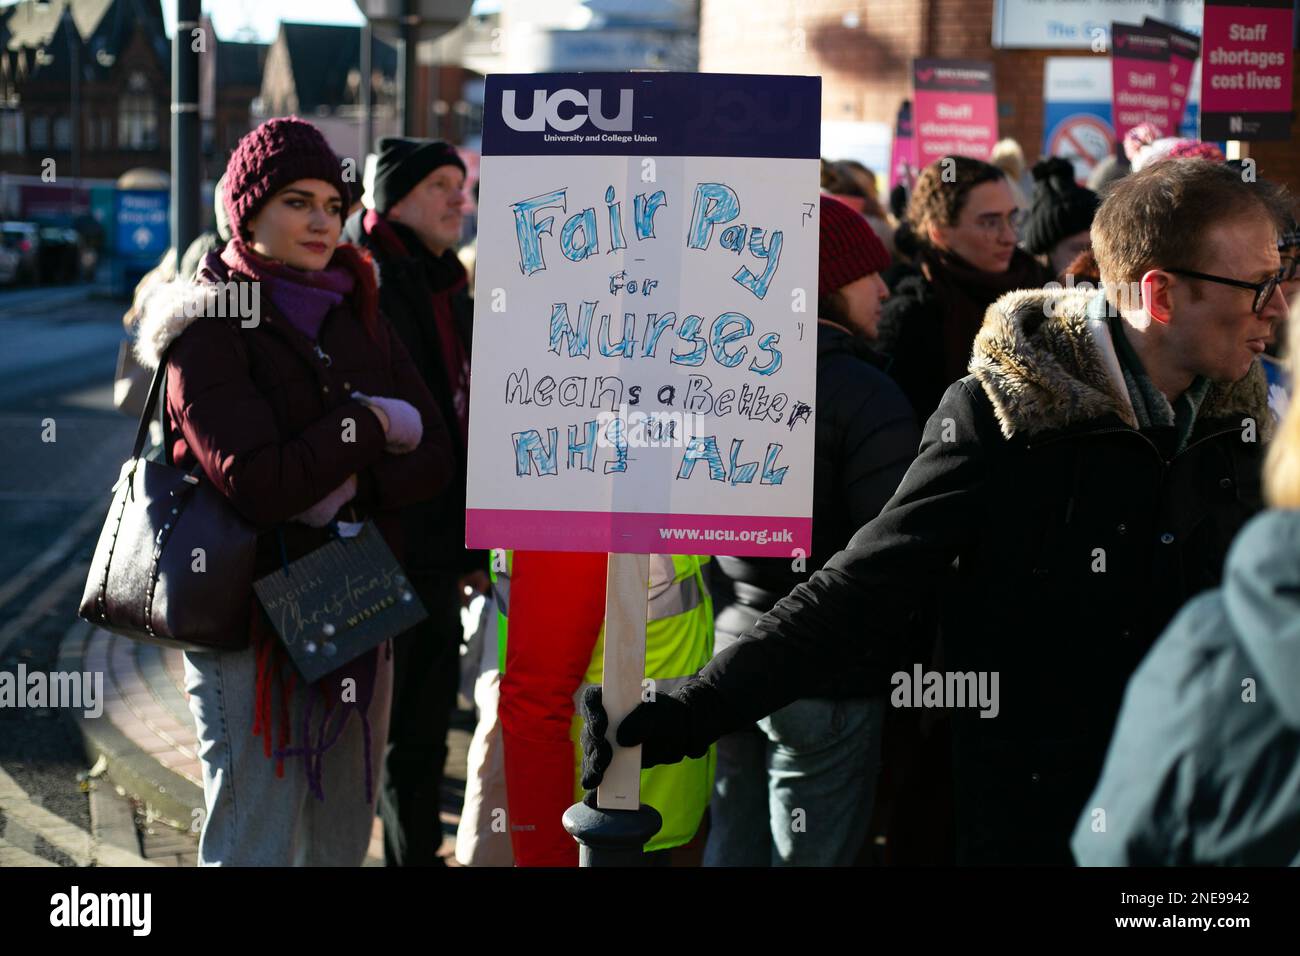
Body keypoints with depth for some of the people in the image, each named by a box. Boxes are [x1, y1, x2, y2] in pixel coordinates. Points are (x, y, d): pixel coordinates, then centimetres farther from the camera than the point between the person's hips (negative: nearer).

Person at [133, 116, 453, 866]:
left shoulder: (358, 315, 12)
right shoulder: (207, 328, -7)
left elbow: (433, 459, 3)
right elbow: (257, 483, -20)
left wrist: (349, 485, -15)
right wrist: (372, 424, -10)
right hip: (257, 627, -6)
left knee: (341, 844, 12)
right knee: (259, 849, -3)